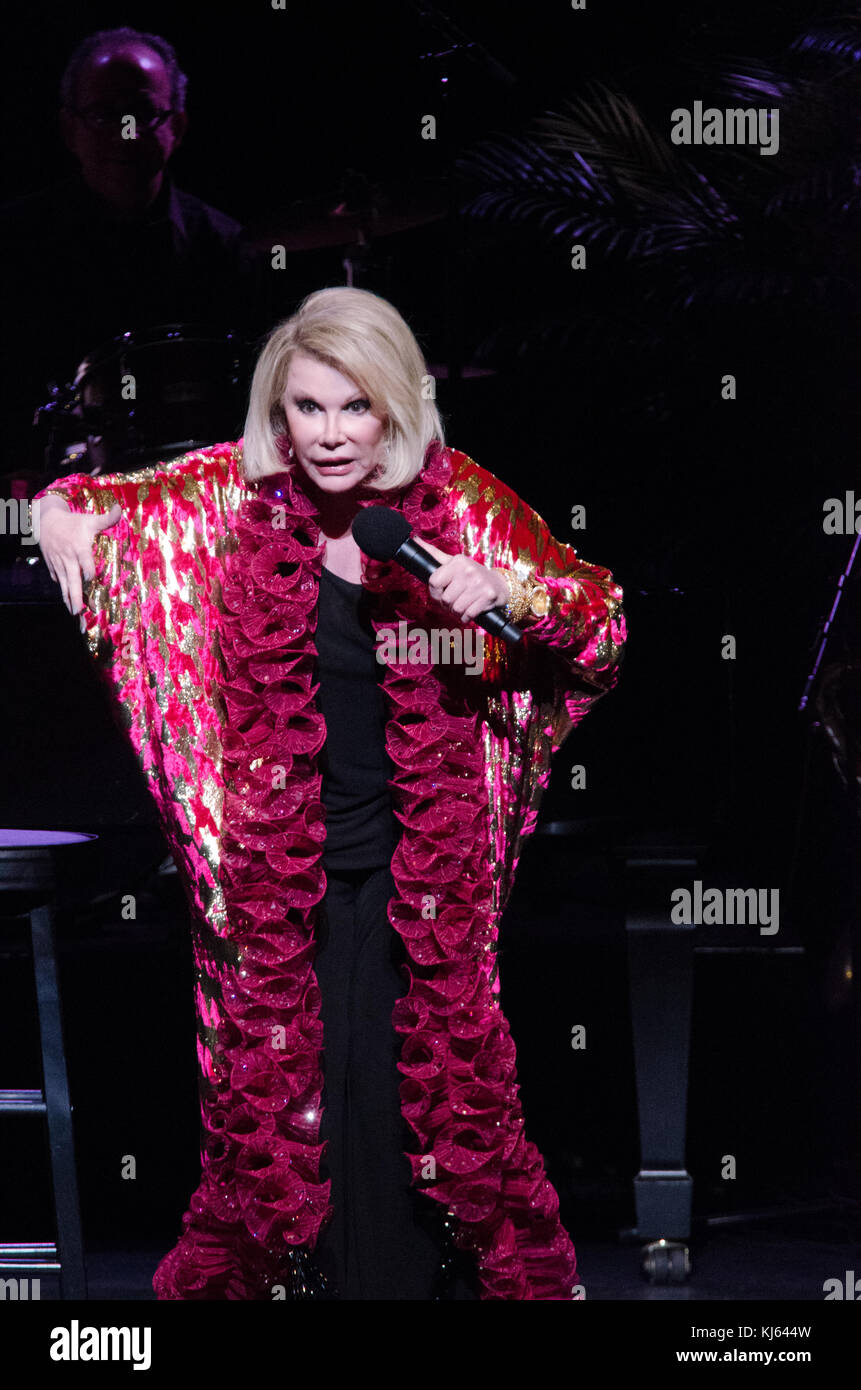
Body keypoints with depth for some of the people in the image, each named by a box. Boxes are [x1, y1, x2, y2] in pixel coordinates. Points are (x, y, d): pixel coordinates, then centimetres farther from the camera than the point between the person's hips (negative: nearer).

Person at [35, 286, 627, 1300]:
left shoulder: (460, 502, -7)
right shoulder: (235, 493, -4)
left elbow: (602, 624, -3)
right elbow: (118, 498, 13)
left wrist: (507, 592, -21)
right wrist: (61, 510, -9)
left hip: (422, 869, -1)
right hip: (277, 866, 1)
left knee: (438, 1077, 6)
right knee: (270, 1079, 7)